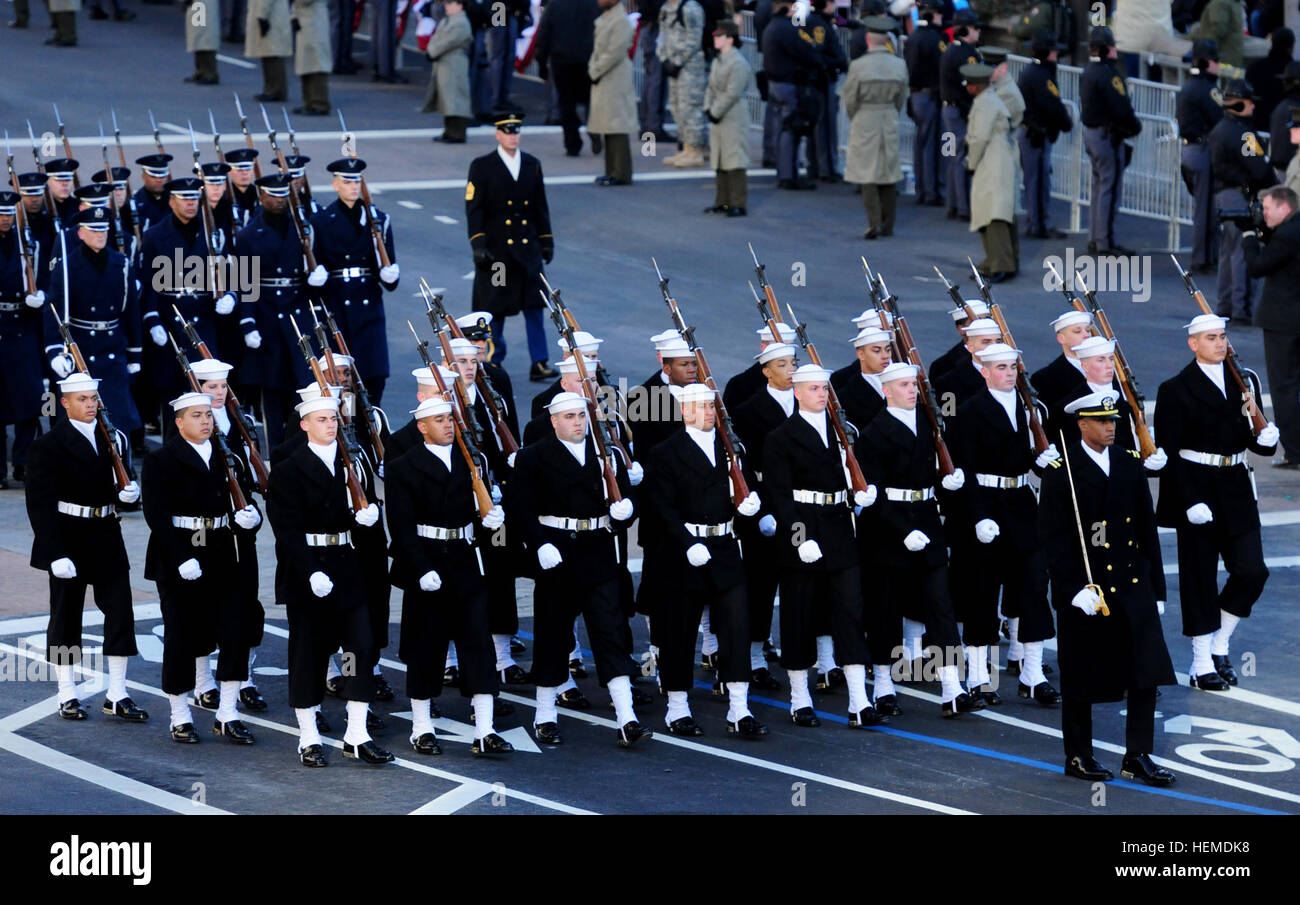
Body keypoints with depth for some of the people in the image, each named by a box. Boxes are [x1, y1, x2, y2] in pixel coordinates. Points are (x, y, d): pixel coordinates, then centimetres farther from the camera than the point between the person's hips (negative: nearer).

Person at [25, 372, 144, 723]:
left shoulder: (111, 438, 9)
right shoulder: (49, 445, -9)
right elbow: (40, 505, -13)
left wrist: (127, 493, -6)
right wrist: (56, 554, -20)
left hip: (106, 537, 5)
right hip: (69, 539, -5)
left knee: (120, 610, 0)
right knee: (66, 615, 5)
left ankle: (117, 697, 4)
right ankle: (67, 696, 14)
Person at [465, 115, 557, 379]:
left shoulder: (532, 165, 10)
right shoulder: (482, 167, -2)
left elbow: (540, 206, 16)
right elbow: (474, 208, -6)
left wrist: (546, 240, 14)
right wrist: (478, 244, -14)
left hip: (528, 246, 3)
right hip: (497, 247, -3)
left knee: (534, 304, -4)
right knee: (495, 308, 4)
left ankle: (539, 363, -5)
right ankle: (494, 363, 17)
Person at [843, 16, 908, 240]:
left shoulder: (858, 66, -14)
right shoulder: (899, 65, -3)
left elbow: (850, 99, -6)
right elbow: (902, 98, 5)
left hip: (864, 123, -3)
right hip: (890, 123, 3)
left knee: (867, 173, 1)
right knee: (889, 173, 13)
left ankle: (874, 223, -10)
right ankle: (887, 225, 17)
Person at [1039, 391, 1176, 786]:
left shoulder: (1129, 466, 9)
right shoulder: (1061, 472, -7)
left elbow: (1147, 531, 12)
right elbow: (1054, 538, -10)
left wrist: (1156, 588, 9)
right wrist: (1075, 588, -18)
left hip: (1133, 587, 5)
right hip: (1085, 589, -4)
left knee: (1146, 672, -2)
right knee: (1081, 679, 5)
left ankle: (1138, 756, 5)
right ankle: (1078, 756, 18)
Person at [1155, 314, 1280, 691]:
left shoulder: (1244, 381, 10)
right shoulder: (1177, 390, -5)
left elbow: (1255, 440, 13)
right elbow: (1168, 453, -9)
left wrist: (1266, 437, -13)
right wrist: (1190, 502, -17)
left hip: (1236, 489, 5)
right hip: (1196, 489, -5)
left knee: (1251, 572, -2)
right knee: (1200, 578, 1)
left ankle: (1219, 646, 17)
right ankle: (1202, 665, 8)